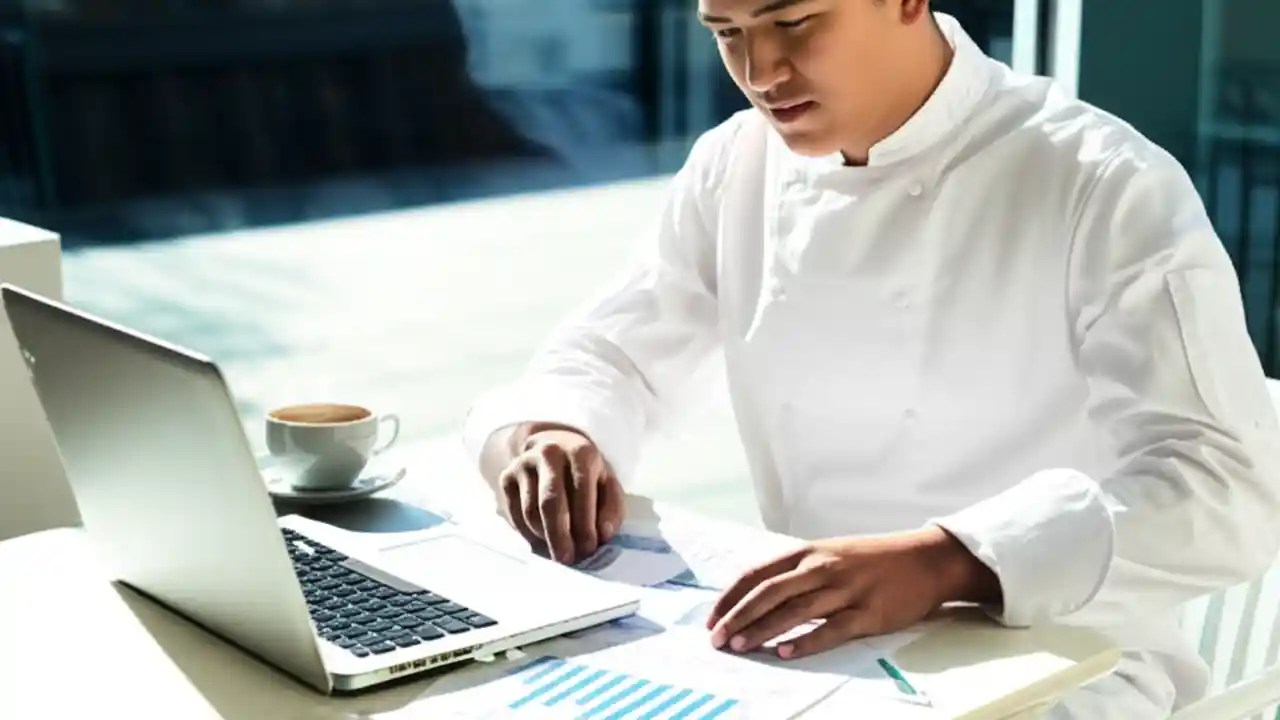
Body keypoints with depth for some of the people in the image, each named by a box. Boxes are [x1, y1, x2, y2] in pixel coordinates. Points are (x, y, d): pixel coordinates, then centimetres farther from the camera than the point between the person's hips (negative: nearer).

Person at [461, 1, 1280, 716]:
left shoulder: (1106, 189, -15)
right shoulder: (736, 167, 3)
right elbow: (610, 359, 12)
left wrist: (942, 563, -41)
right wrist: (550, 434, -14)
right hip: (818, 652, 5)